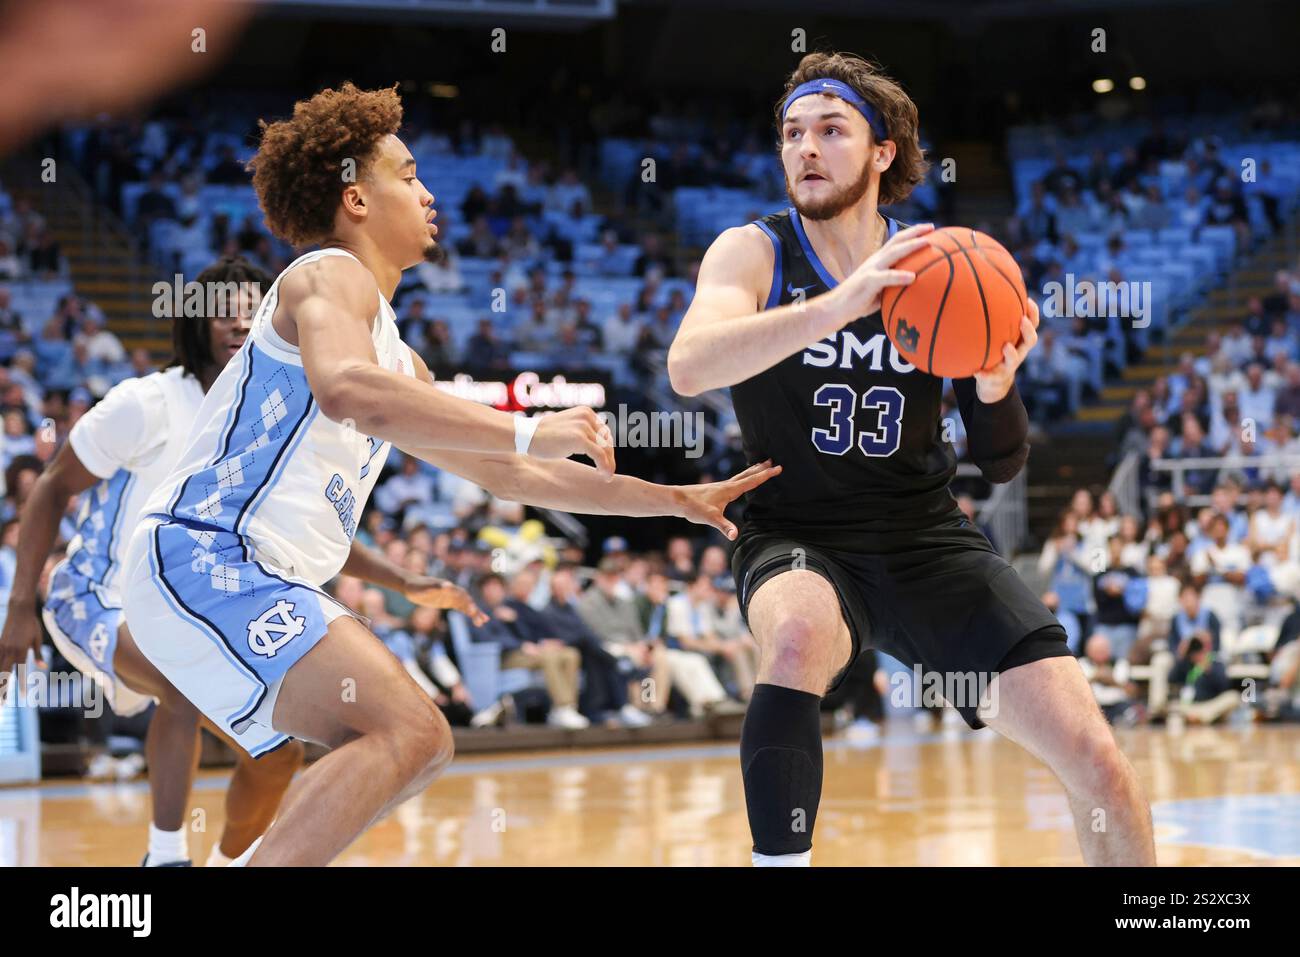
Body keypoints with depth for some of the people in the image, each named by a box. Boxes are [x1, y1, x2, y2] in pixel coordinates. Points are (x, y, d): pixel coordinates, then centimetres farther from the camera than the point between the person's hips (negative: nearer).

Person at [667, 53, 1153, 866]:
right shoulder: (755, 252, -6)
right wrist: (839, 304, -39)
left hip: (928, 539, 2)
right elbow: (688, 368, -28)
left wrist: (995, 386, -18)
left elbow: (1003, 464, 5)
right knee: (799, 632, -39)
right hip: (799, 540, -2)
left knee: (1097, 760, -9)